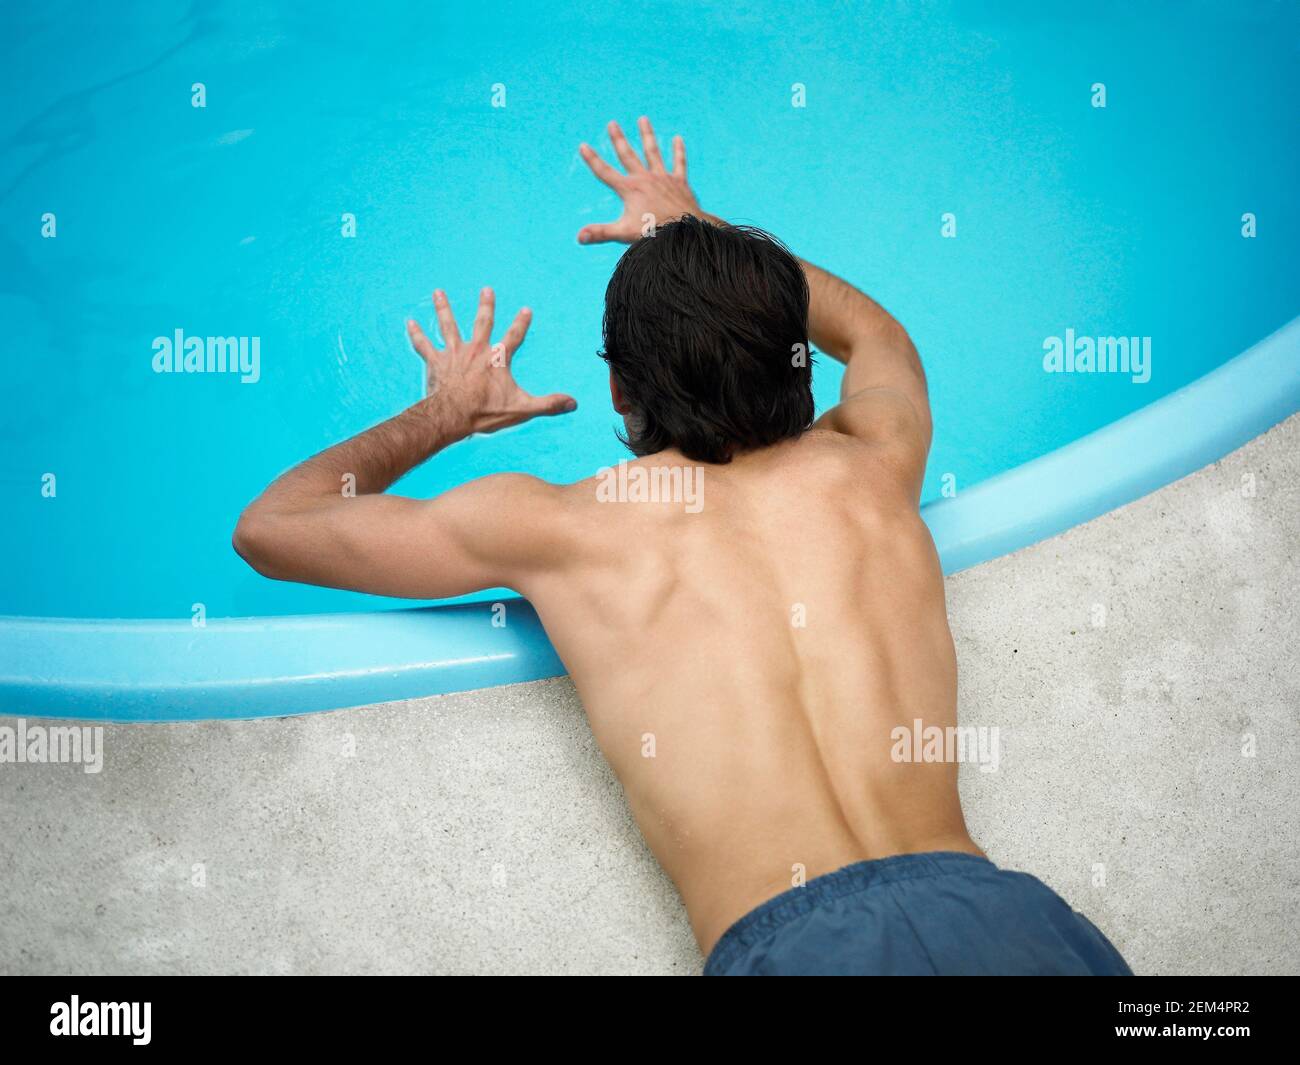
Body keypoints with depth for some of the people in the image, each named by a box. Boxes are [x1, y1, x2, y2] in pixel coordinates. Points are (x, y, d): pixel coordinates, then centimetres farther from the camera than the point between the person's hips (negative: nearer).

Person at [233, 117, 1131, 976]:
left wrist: (444, 414, 29)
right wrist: (697, 227, 47)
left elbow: (268, 529, 17)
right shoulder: (877, 463, 13)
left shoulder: (558, 528, 5)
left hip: (790, 948, -4)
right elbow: (874, 329, 38)